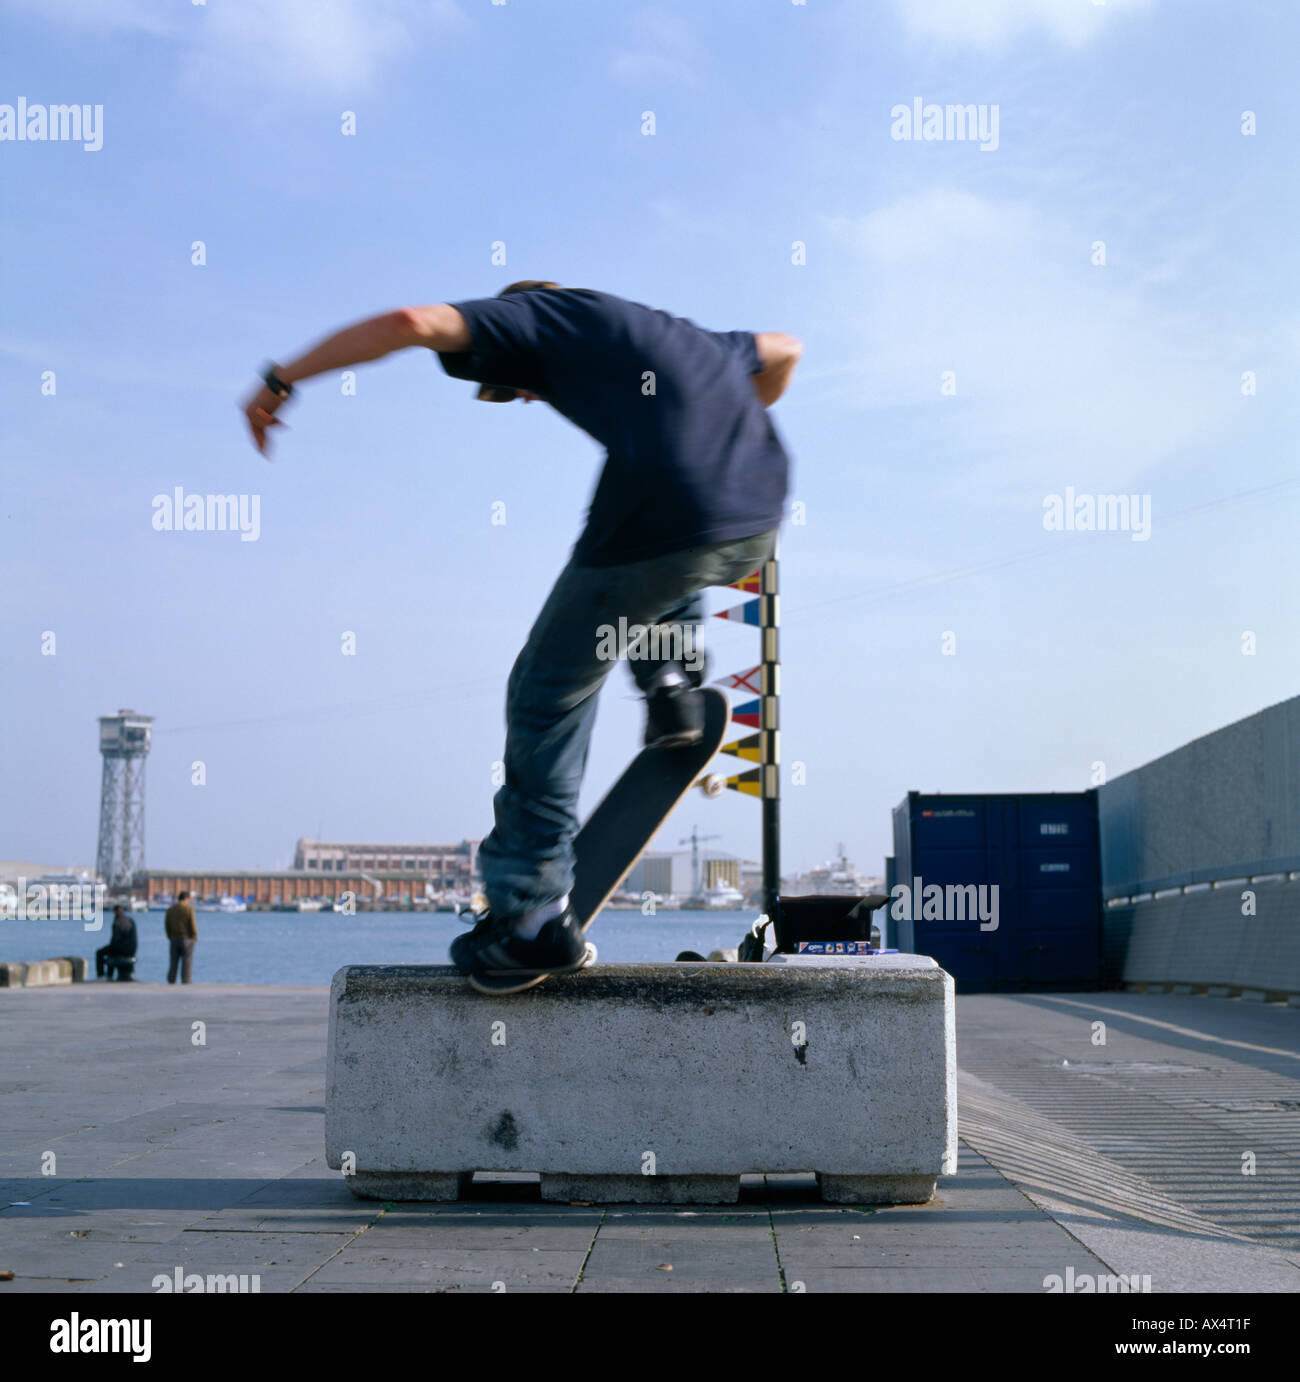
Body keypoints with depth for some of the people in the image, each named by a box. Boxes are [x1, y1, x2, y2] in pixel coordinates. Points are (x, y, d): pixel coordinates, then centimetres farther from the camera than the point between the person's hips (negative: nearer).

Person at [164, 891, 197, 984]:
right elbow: (192, 925, -11)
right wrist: (195, 938, -1)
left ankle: (170, 983, 6)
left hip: (174, 940, 4)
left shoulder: (170, 910, 4)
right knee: (187, 963, -1)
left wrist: (170, 938, 13)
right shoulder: (189, 909, -9)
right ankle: (185, 984, -3)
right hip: (187, 939, -4)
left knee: (173, 963, 8)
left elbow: (166, 925, 5)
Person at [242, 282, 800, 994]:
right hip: (758, 523, 6)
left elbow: (415, 321, -1)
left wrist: (283, 380, 6)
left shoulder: (536, 315, 16)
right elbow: (783, 350, 46)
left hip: (661, 524, -6)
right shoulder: (659, 327, 34)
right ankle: (672, 673, 21)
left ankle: (531, 920, 10)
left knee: (547, 699, 10)